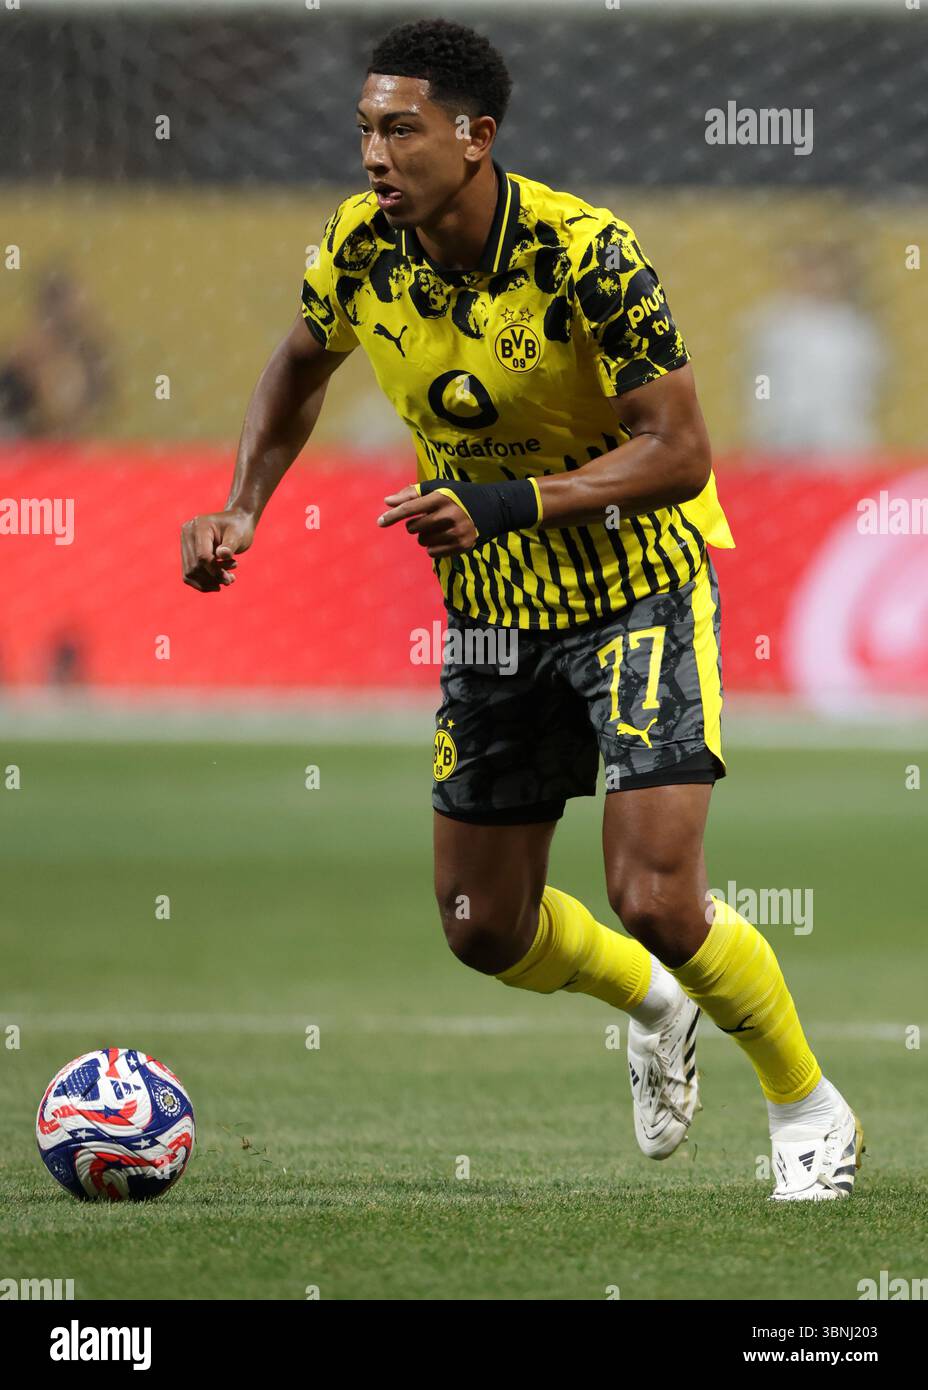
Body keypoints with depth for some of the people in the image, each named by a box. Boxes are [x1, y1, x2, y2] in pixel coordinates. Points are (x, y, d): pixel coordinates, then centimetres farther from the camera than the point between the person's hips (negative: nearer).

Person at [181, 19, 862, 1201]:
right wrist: (243, 509, 1)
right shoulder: (360, 246, -10)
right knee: (485, 928, 9)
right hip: (495, 608, 6)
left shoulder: (585, 256, -26)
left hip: (641, 590, -6)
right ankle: (650, 1006, 42)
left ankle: (809, 1110, 9)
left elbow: (679, 452, -24)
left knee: (655, 899, -17)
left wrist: (508, 505, -34)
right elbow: (302, 365, 13)